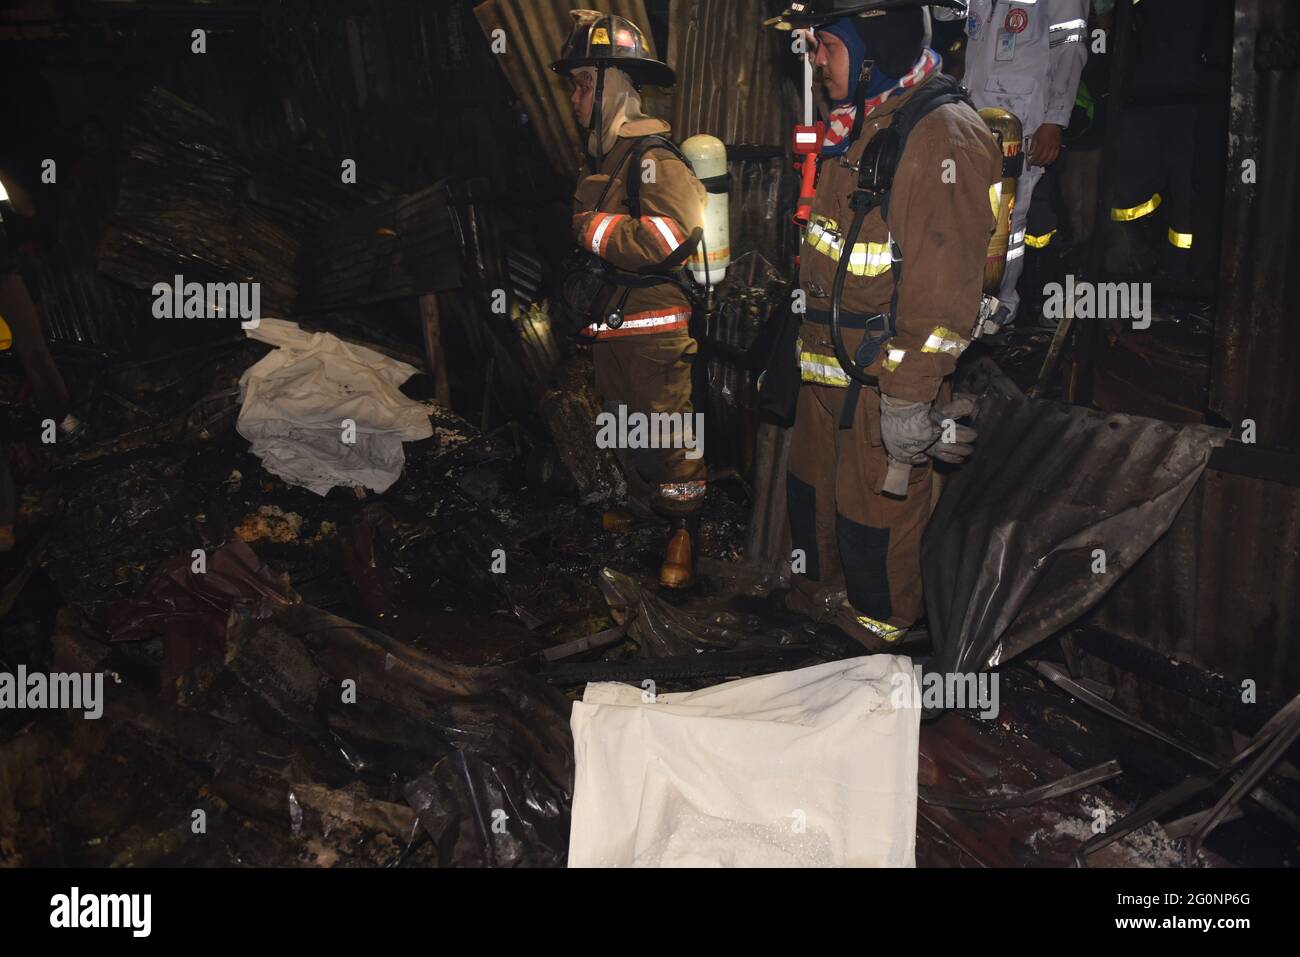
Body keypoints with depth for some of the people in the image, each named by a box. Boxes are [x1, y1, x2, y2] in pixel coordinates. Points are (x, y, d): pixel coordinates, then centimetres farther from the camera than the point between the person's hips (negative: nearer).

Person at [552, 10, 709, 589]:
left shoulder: (653, 156, -15)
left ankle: (686, 529, 12)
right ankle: (642, 512, 33)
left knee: (669, 438, -3)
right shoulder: (602, 158, 15)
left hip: (653, 331, -9)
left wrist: (590, 228, -19)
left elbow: (666, 237, -30)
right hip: (610, 327, 9)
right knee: (625, 432, 18)